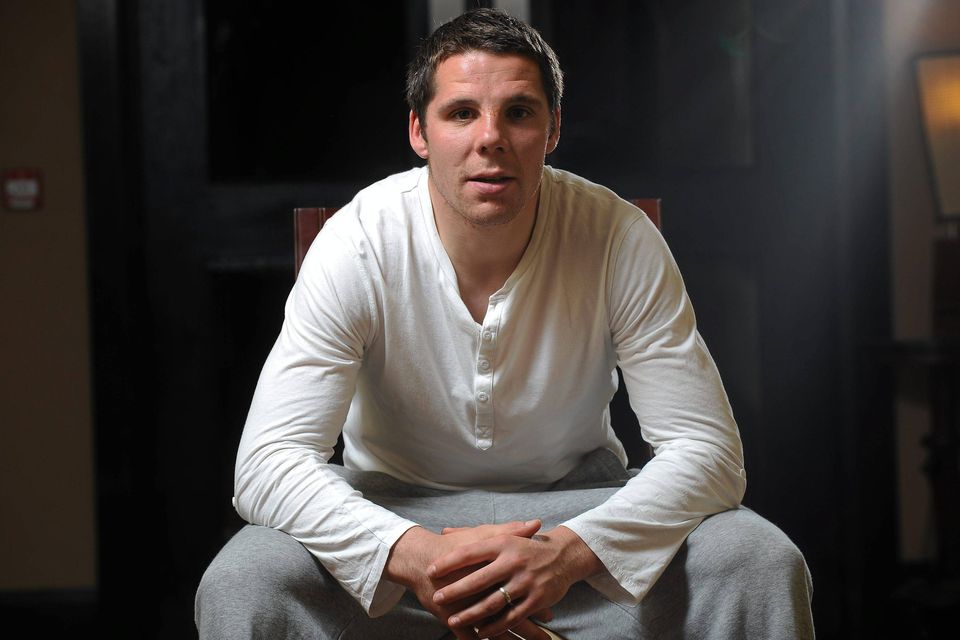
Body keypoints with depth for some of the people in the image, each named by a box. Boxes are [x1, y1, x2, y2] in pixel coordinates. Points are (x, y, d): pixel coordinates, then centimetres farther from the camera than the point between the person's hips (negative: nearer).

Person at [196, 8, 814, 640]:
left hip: (576, 503, 1)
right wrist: (412, 553, -41)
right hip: (396, 508, -1)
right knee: (238, 586, -29)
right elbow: (267, 462, -23)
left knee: (765, 565, -24)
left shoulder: (620, 238, -18)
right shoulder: (358, 244, -19)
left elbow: (707, 450, -18)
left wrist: (569, 552, -37)